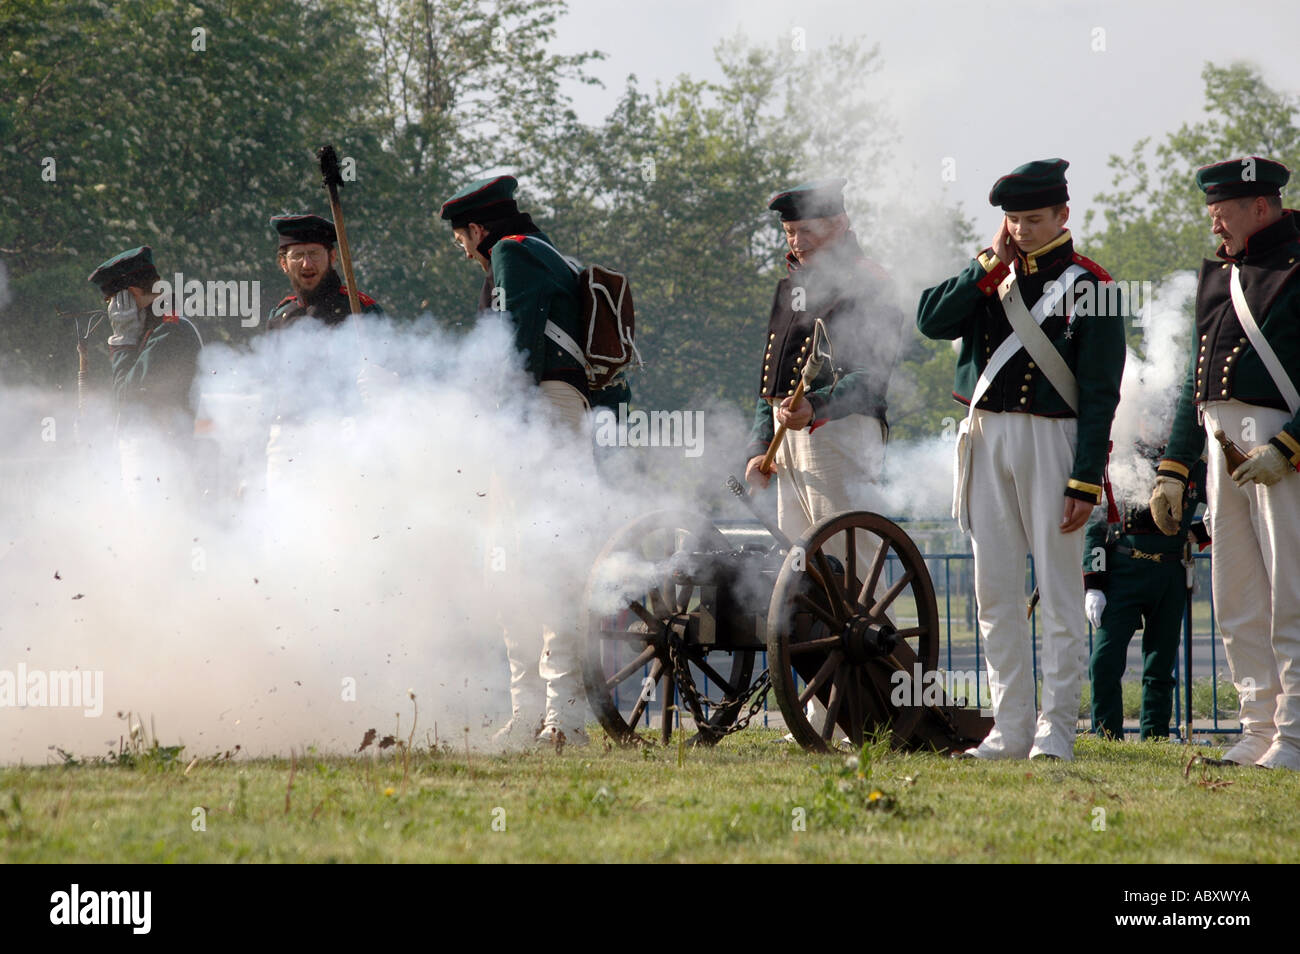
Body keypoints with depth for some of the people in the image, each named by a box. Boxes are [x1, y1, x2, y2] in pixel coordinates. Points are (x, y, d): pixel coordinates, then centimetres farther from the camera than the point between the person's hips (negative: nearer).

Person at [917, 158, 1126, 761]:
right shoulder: (991, 276, 13)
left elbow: (1100, 394, -7)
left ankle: (1057, 729, 1)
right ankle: (1011, 728, 11)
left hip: (1052, 442, -5)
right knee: (996, 592, 6)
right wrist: (991, 268, -7)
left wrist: (1086, 481, -13)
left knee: (1059, 591, -2)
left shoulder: (1089, 287, -3)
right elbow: (932, 320, -2)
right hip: (986, 439, 5)